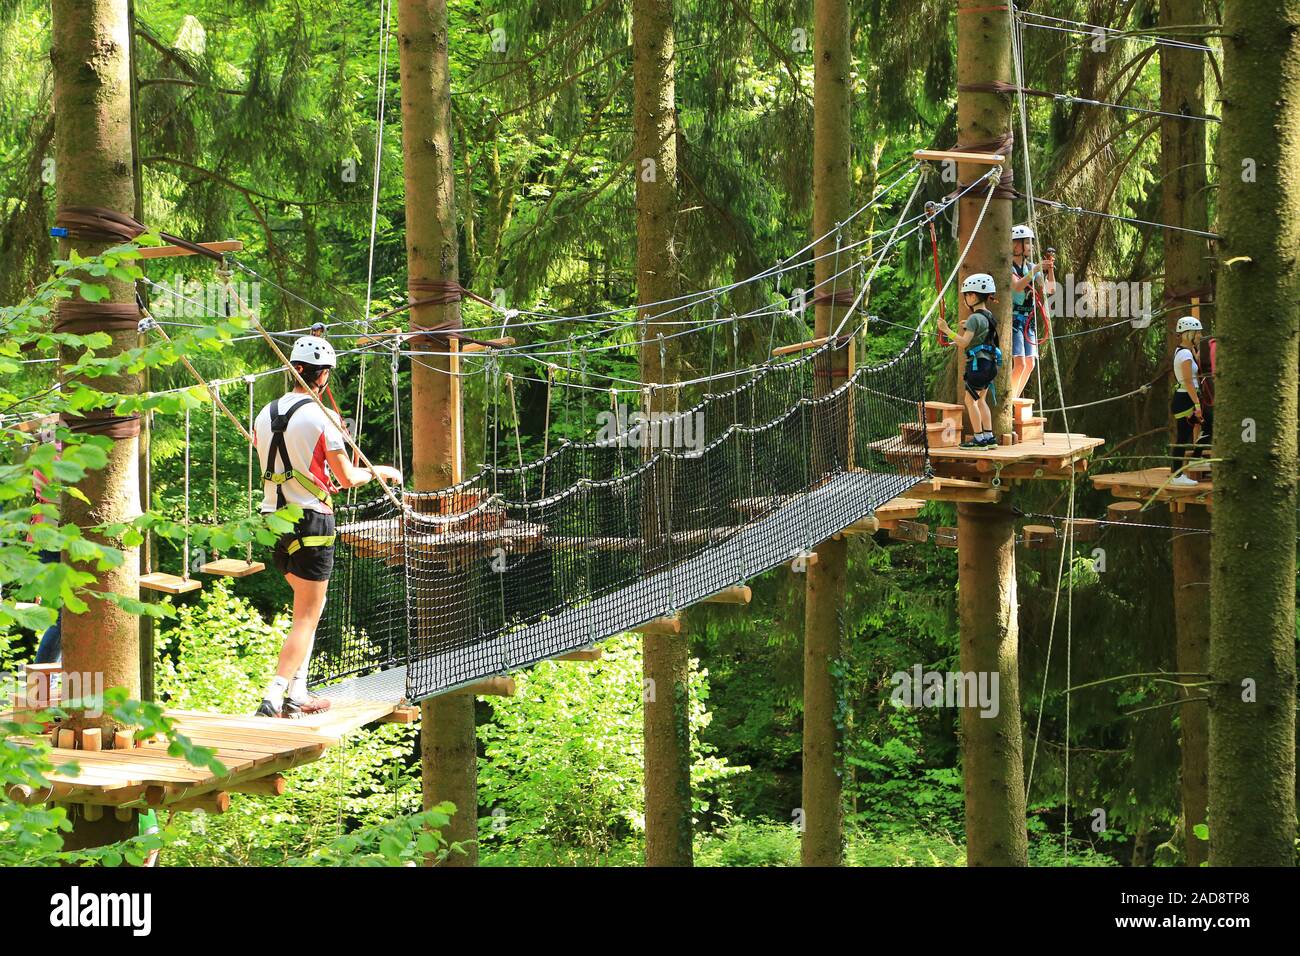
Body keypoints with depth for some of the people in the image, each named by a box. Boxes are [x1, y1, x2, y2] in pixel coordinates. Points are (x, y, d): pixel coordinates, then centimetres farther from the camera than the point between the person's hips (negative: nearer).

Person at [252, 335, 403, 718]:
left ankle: (297, 694, 20)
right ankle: (272, 701, -14)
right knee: (306, 619, -2)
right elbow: (347, 477, -10)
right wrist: (378, 472, 10)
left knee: (310, 604, 23)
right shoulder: (320, 417, -13)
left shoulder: (265, 415, 7)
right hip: (311, 522, -7)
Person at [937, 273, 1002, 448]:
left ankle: (979, 438, -5)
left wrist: (947, 330, -19)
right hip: (989, 362, 9)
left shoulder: (975, 318, -16)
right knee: (981, 400, 16)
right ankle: (989, 436, 15)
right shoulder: (988, 316, 12)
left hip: (978, 363, -9)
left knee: (970, 400, -3)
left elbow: (964, 342, -22)